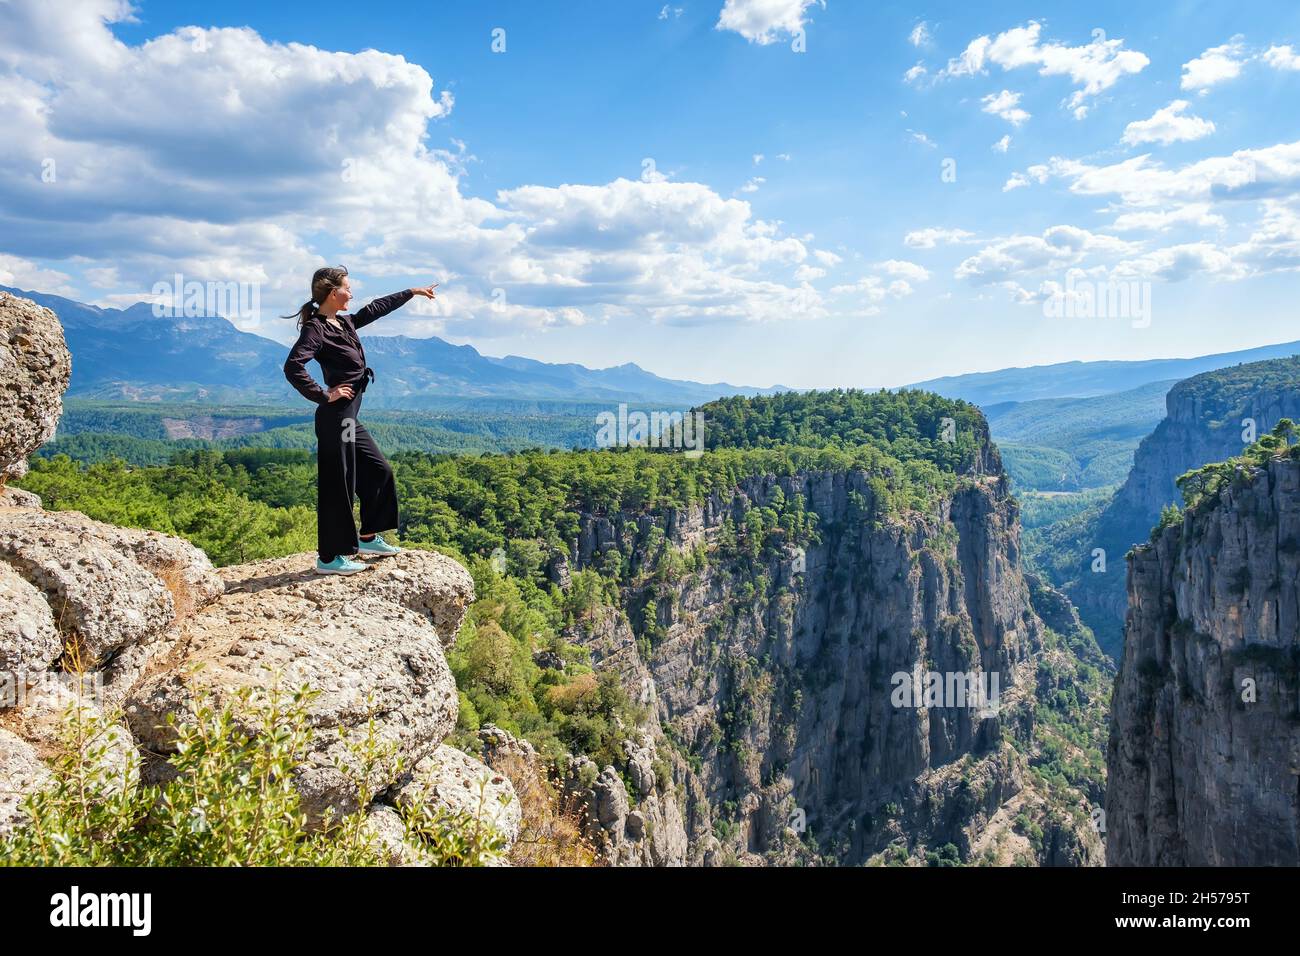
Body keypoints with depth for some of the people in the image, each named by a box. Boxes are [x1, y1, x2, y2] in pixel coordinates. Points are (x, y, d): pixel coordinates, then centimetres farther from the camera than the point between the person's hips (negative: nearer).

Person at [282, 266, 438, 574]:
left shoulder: (344, 323, 12)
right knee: (337, 485, -4)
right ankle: (329, 558, 6)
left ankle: (368, 538, 29)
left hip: (349, 418, 10)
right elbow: (293, 367, -27)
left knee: (378, 471, 18)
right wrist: (324, 395, -20)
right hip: (335, 418, -10)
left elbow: (376, 308, 26)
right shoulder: (316, 329, -14)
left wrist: (413, 292, 33)